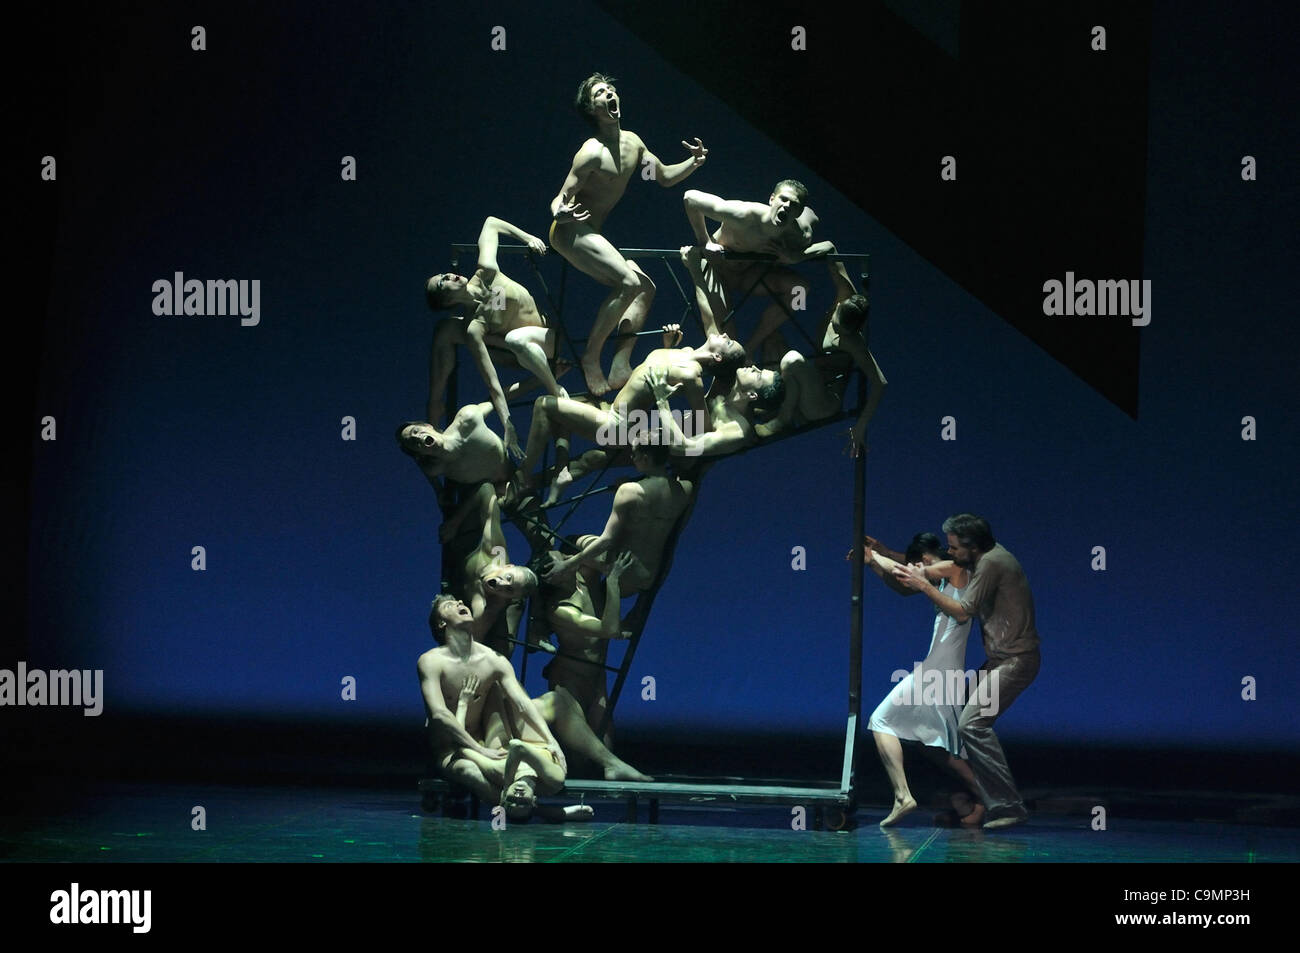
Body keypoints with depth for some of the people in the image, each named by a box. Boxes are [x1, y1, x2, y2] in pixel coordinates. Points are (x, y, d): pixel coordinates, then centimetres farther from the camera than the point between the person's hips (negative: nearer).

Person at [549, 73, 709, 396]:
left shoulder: (632, 142, 7)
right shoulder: (592, 152, -18)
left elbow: (665, 177, 18)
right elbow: (560, 198, -19)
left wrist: (693, 163, 0)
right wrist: (560, 213, -43)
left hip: (593, 235, 9)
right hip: (570, 232, -9)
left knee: (645, 287, 5)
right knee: (629, 282, -24)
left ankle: (620, 365, -2)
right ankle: (591, 358, -17)